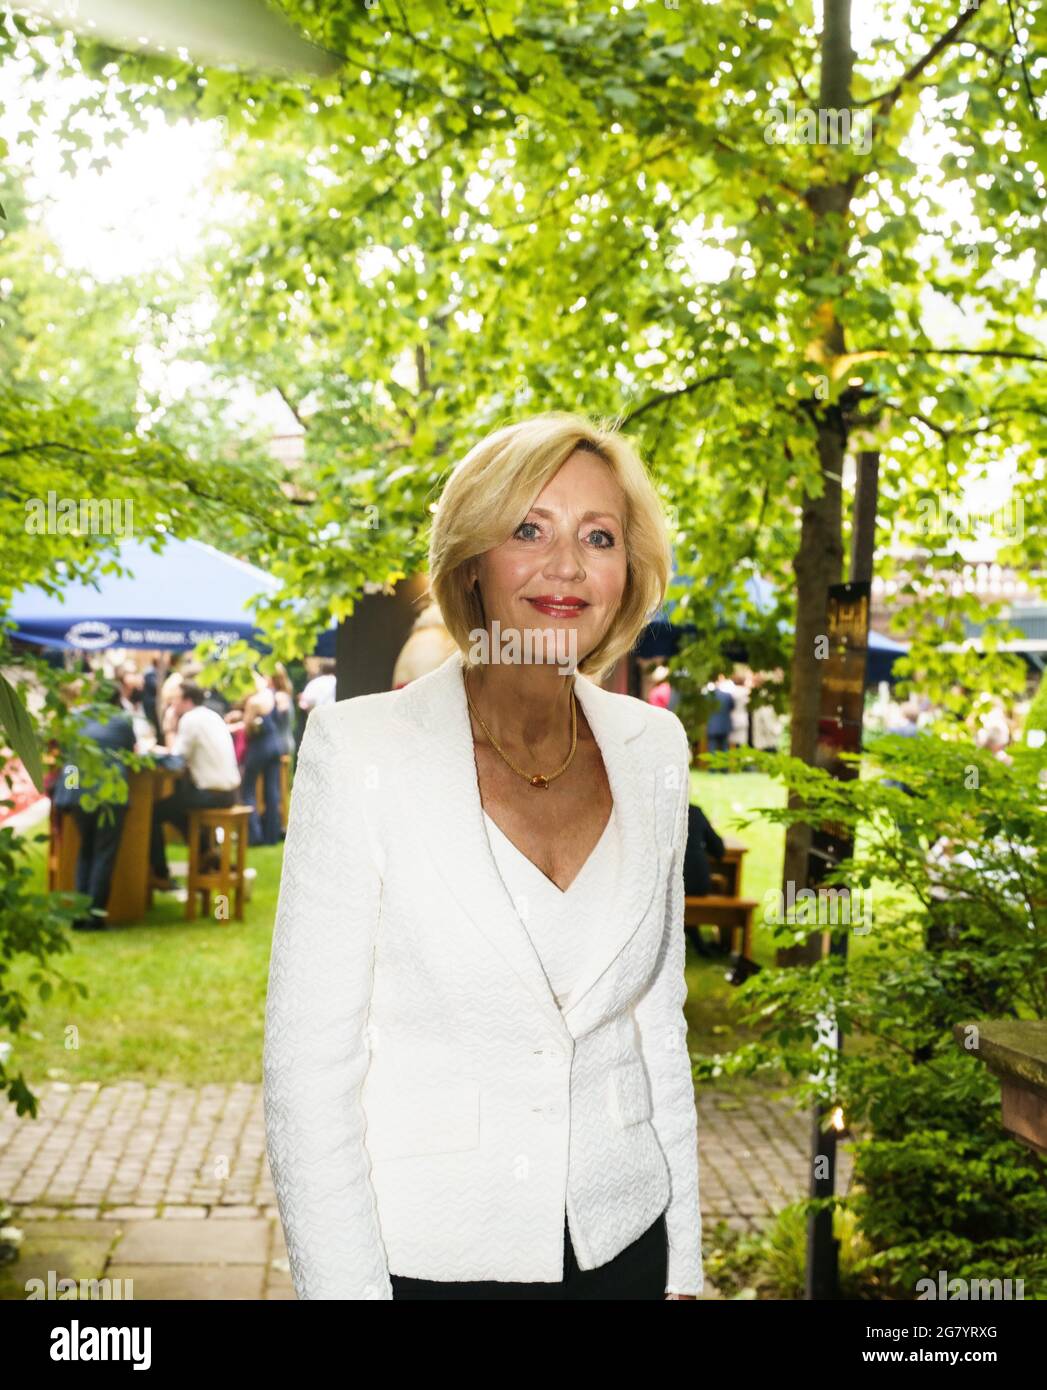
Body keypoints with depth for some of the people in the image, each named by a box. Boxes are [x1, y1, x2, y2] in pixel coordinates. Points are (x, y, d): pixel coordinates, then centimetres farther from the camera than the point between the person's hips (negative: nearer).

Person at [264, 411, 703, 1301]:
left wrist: (683, 1267, 8)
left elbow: (660, 1024, 8)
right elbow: (307, 1067, -12)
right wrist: (344, 1286, -14)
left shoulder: (654, 750, 1)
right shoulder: (361, 748, -13)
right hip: (424, 1255, -4)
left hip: (621, 1245, 4)